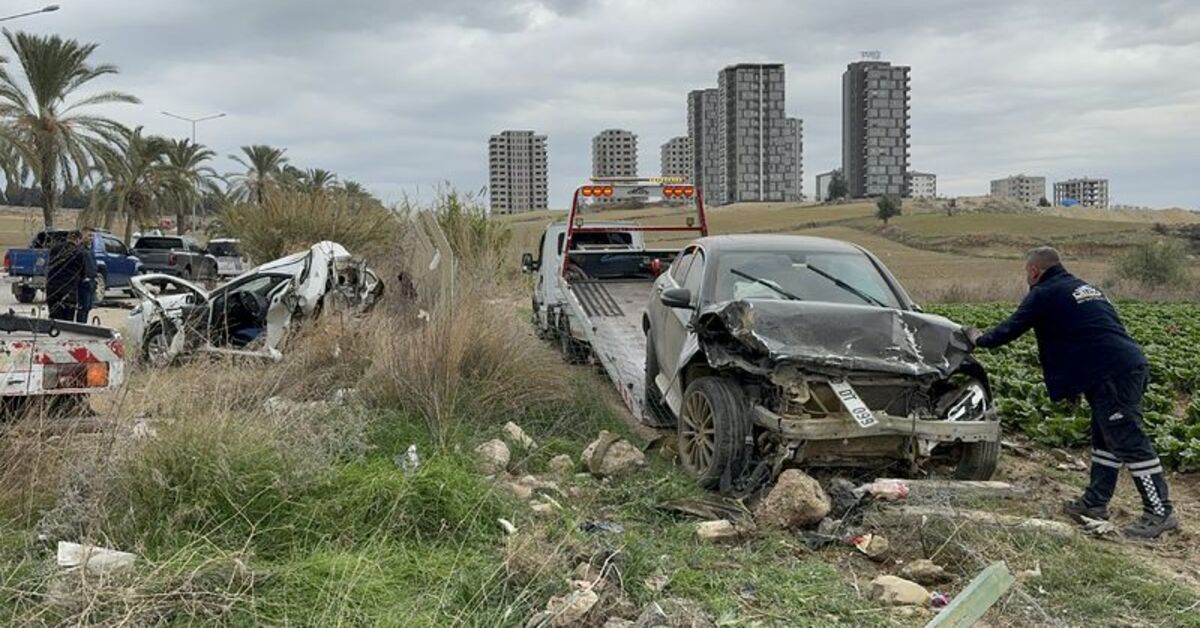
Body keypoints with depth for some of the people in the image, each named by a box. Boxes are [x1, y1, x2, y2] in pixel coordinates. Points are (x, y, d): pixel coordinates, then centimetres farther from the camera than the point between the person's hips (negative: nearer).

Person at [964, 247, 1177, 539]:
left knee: (1130, 443, -6)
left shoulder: (1044, 294, -2)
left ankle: (1160, 513, -2)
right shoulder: (1084, 288, 25)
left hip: (1111, 374, -10)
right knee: (1105, 438, 15)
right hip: (1131, 366, 10)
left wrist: (980, 339, 18)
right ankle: (1095, 502, 22)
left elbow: (1011, 329, 0)